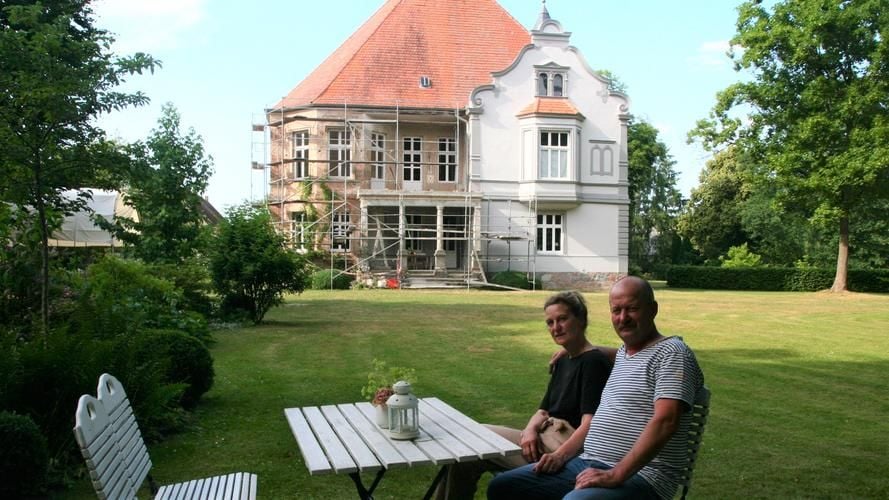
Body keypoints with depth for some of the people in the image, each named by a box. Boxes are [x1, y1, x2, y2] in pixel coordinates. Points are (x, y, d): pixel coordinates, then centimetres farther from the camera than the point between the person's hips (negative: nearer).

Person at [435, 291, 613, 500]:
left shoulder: (593, 361, -12)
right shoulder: (562, 362, 15)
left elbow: (590, 423, -22)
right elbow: (543, 412, 12)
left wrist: (560, 455, -38)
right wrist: (530, 431, -11)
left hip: (567, 444, -8)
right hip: (543, 439, 8)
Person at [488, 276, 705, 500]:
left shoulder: (672, 353, -8)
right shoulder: (622, 353, 19)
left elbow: (665, 422, -21)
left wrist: (616, 475, -25)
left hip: (638, 475, -8)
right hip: (586, 464, 9)